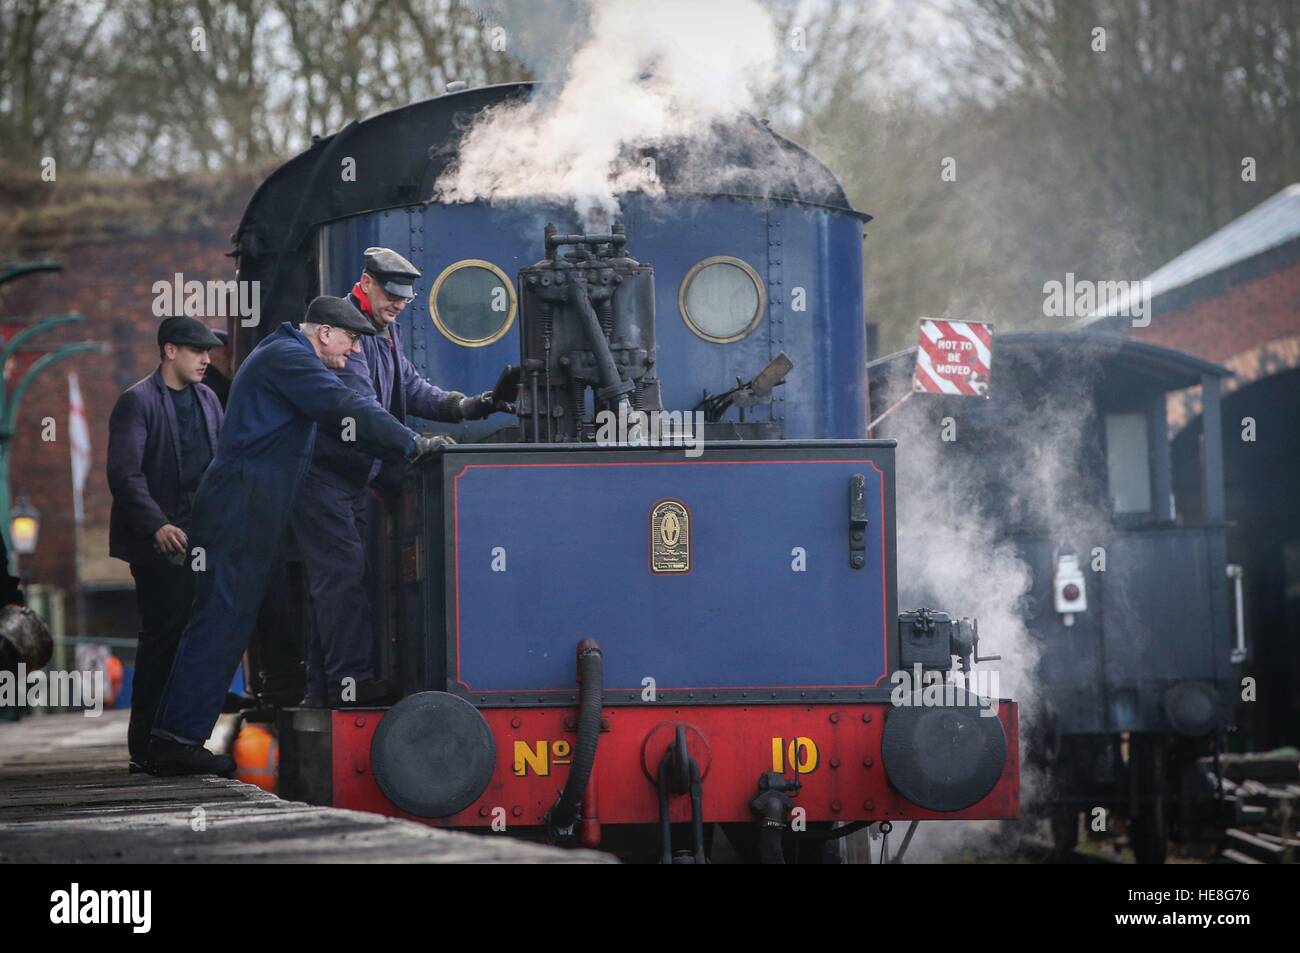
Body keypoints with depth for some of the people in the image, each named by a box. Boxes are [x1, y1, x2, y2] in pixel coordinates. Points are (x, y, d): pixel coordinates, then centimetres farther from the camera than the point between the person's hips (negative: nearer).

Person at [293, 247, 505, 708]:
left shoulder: (384, 332, 16)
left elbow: (411, 388, 13)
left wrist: (464, 406, -4)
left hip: (354, 477, 10)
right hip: (321, 474, -10)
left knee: (340, 582, 10)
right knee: (344, 573, -15)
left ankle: (322, 687, 13)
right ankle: (350, 679, -18)